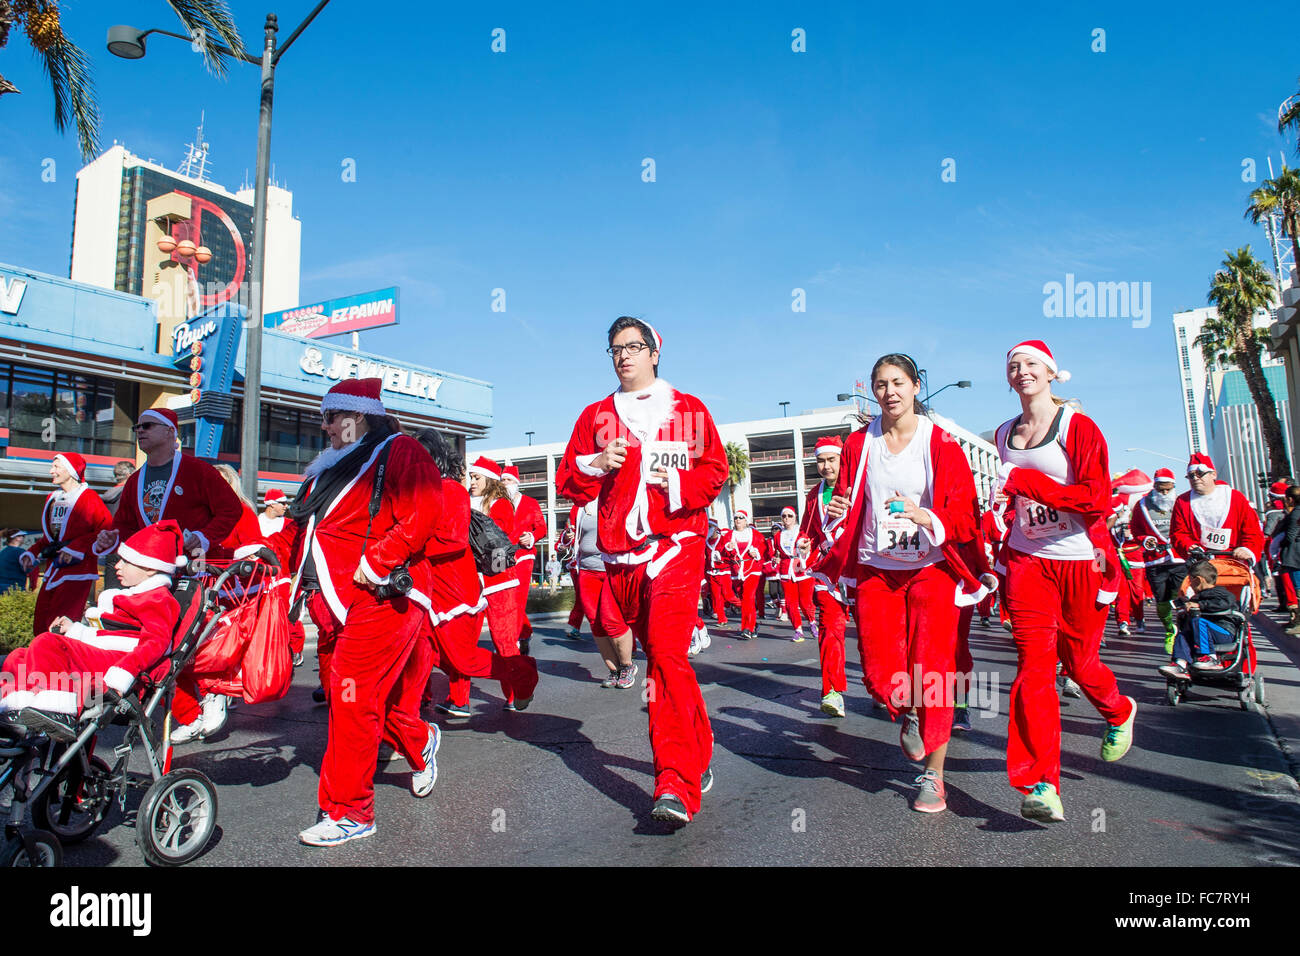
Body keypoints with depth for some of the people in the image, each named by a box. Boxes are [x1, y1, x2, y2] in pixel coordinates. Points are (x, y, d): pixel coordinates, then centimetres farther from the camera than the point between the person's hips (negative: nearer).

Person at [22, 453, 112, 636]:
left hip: (77, 571, -8)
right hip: (53, 570, 8)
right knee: (41, 627, 7)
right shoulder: (52, 499, 18)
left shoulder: (88, 497, -5)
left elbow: (107, 529, -13)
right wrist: (32, 553, 11)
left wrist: (76, 547, -18)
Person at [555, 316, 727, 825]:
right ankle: (699, 754, 30)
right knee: (661, 655, 11)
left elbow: (715, 473, 6)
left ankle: (676, 784, -14)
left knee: (666, 651, -19)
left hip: (676, 544, -3)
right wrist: (597, 463, -8)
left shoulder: (689, 410, 9)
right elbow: (568, 482, 11)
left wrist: (676, 483, -12)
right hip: (620, 556, 4)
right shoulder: (595, 415, 14)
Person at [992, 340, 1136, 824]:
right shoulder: (1005, 435, 9)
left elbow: (1096, 500, -17)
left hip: (1080, 562, -3)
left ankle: (1119, 712, 45)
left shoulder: (1079, 427, -7)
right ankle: (1041, 786, -7)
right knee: (1034, 665, -8)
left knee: (1077, 660, 9)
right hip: (1028, 561, 3)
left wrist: (1023, 481, -25)